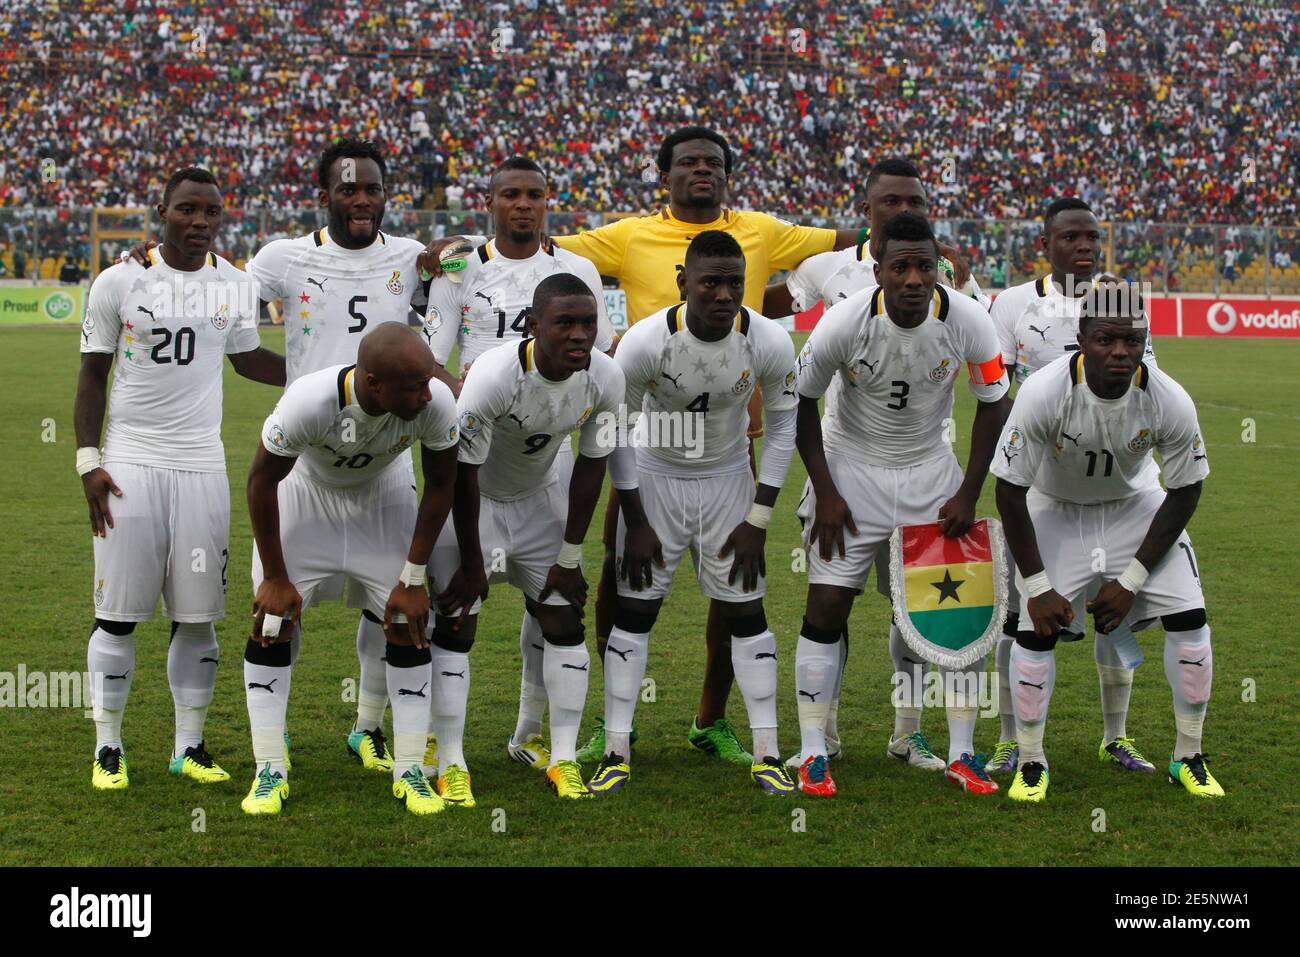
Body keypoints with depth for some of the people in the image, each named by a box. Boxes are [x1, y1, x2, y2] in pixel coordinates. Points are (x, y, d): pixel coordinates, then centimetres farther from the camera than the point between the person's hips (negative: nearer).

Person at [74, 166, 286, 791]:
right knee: (118, 612, 1)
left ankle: (189, 745, 16)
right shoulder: (119, 282, -3)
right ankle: (107, 747, 11)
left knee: (197, 615, 5)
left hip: (201, 464, 3)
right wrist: (87, 460, -5)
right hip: (129, 463, -3)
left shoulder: (234, 285, 5)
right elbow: (93, 373, 2)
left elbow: (249, 360, 21)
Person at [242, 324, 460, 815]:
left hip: (383, 495, 2)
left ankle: (409, 770, 7)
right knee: (271, 623, -6)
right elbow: (262, 481, -21)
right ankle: (270, 771, 6)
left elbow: (440, 486, -14)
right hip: (305, 493, -2)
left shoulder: (436, 403, -34)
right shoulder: (308, 402, -40)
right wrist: (275, 577, -13)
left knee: (409, 626, -4)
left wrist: (413, 578, -10)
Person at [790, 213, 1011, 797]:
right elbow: (801, 400, -7)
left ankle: (961, 753, 8)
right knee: (827, 607, -7)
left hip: (930, 471, 2)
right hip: (851, 468, -2)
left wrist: (968, 496, -5)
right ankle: (813, 754, 3)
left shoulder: (968, 322, -18)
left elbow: (994, 404, -3)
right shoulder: (843, 323, -22)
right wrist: (825, 492, -9)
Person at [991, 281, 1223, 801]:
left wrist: (1131, 580, -14)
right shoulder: (1043, 394, -33)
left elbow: (1184, 494, -11)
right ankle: (1031, 763, 7)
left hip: (1135, 505, 2)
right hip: (1055, 509, -2)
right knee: (1036, 628, -14)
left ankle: (1188, 759, 11)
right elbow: (1010, 491, -22)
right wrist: (1038, 585, -20)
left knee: (1188, 619, -8)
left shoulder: (1171, 403, -27)